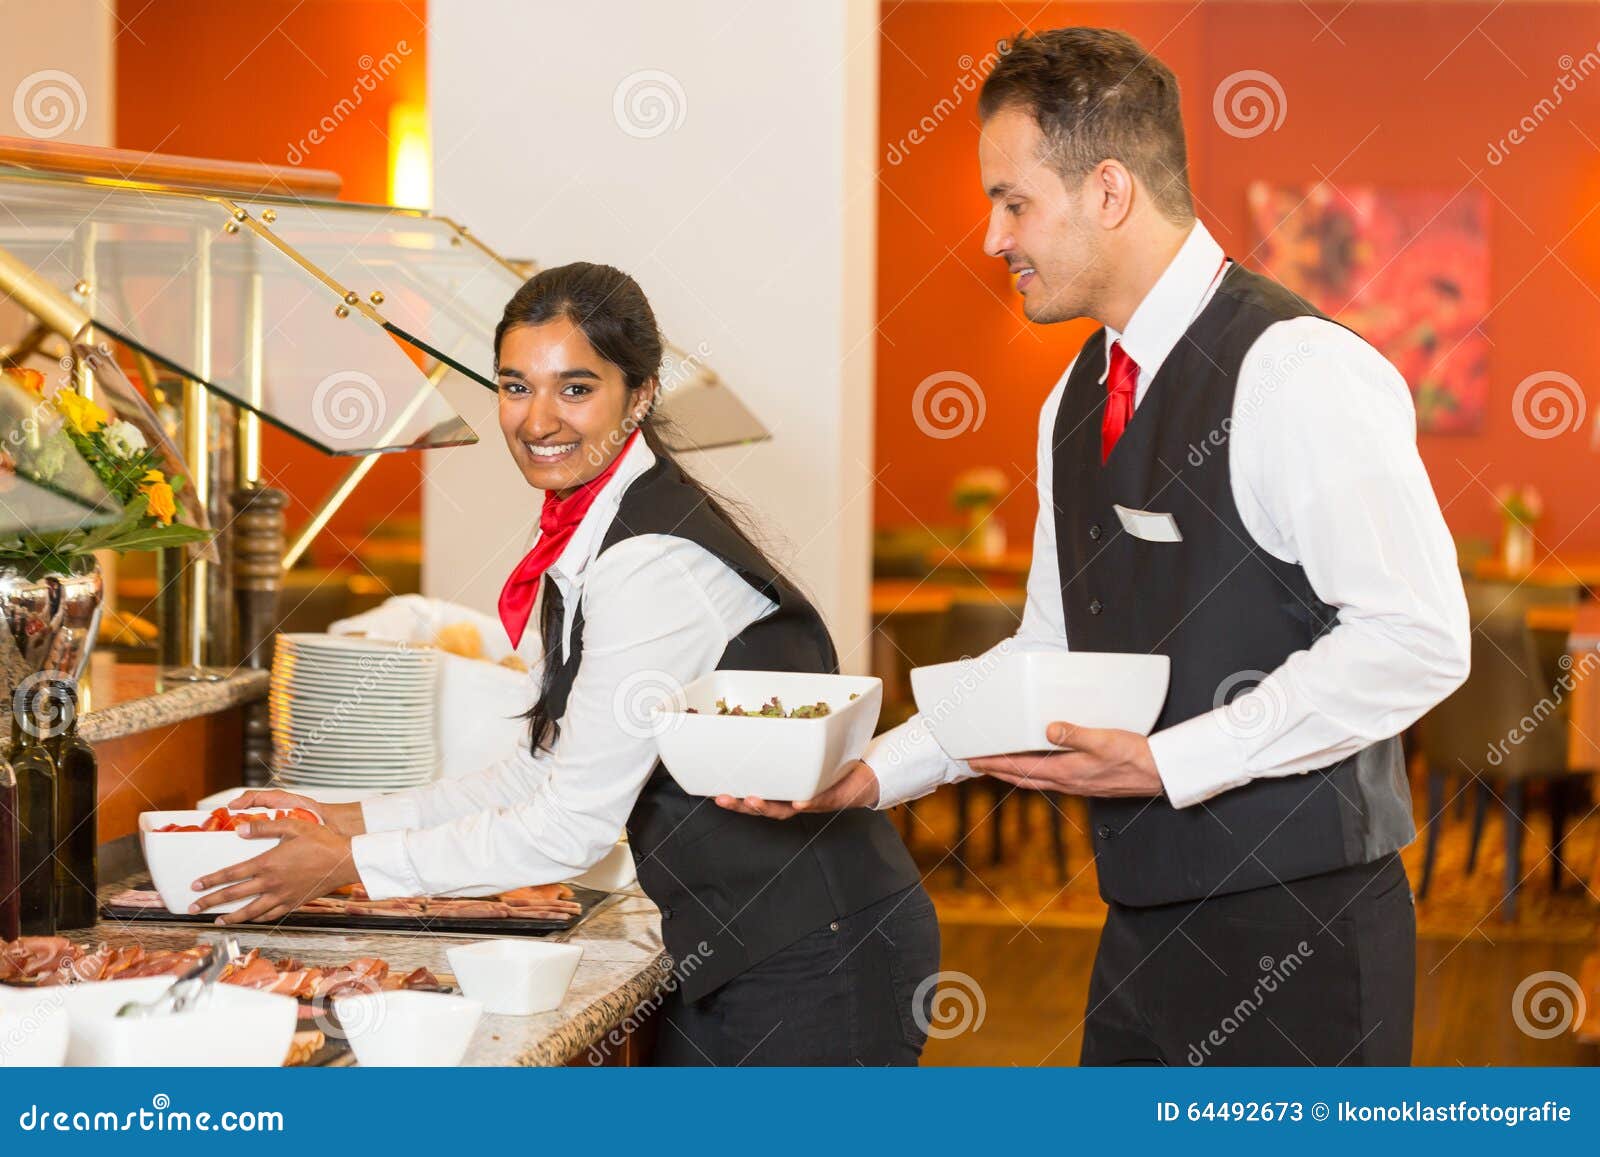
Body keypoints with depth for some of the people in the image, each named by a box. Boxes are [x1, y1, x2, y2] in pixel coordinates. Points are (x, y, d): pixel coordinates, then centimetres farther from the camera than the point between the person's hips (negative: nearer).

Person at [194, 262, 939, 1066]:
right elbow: (555, 769, 15)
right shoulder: (588, 534, 8)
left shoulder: (654, 564, -21)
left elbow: (575, 825, -20)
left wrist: (349, 864, -12)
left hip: (814, 968, -9)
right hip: (728, 955, 9)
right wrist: (357, 820, 8)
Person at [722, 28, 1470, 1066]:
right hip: (1145, 927, 8)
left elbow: (1416, 639, -20)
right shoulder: (1078, 399, 13)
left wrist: (1168, 762, -21)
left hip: (1300, 936, -8)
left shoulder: (1296, 371, -14)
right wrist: (874, 774, 8)